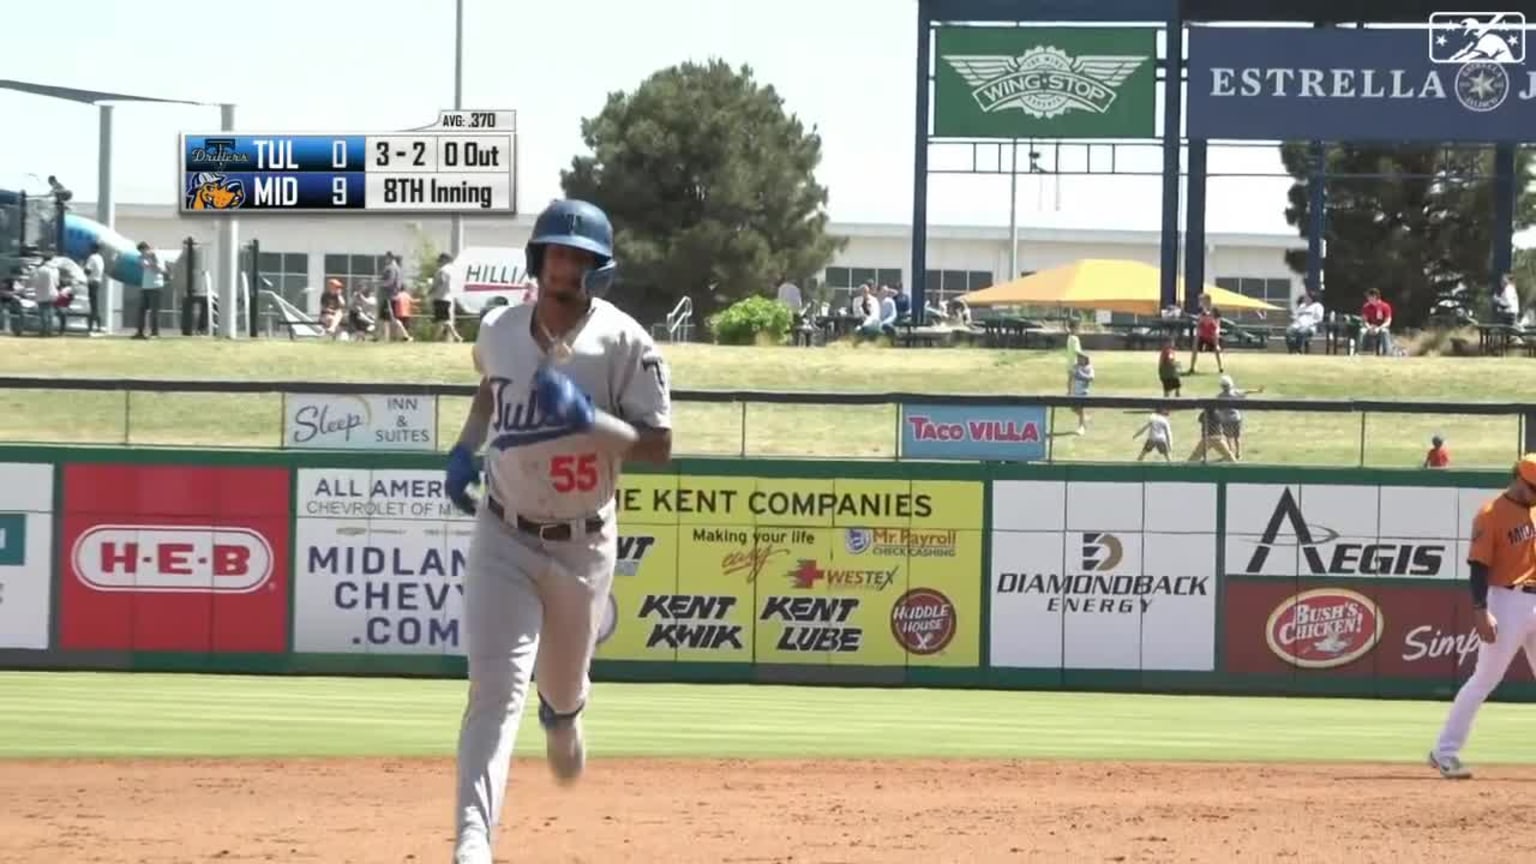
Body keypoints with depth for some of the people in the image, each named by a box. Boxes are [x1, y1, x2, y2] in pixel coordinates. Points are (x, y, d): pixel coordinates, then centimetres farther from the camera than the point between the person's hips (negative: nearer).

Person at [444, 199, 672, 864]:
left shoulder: (625, 345, -13)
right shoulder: (498, 330, -2)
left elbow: (658, 447, -14)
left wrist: (590, 419, -29)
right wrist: (465, 447, 8)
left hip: (583, 545, 0)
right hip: (504, 537, 0)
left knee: (561, 683, 20)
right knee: (496, 684, -17)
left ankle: (563, 718, 60)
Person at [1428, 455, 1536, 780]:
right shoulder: (1491, 515, -11)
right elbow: (1478, 566, -16)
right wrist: (1480, 611, -25)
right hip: (1507, 603, -7)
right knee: (1485, 679, -6)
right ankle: (1445, 751, 0)